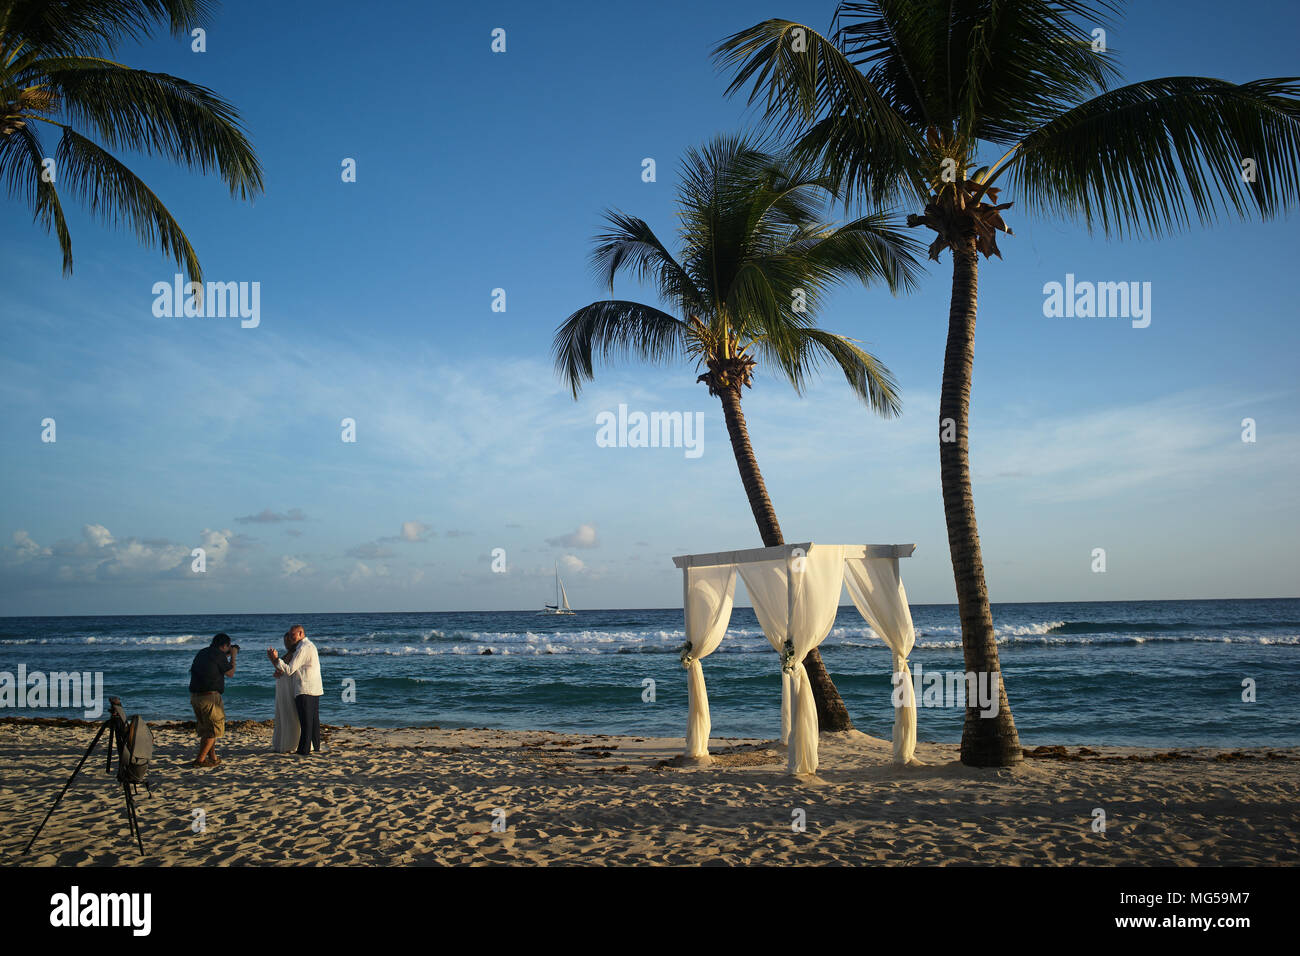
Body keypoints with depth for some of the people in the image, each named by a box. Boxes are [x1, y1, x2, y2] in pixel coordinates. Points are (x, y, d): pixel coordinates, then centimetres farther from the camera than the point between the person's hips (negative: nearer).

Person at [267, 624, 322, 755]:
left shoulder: (302, 648, -13)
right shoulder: (310, 645, 18)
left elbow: (289, 670, -14)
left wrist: (276, 659, -11)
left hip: (304, 691, -10)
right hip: (315, 690, 10)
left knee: (306, 722, -8)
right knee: (314, 720, 15)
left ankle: (303, 751, -7)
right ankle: (316, 747, 21)